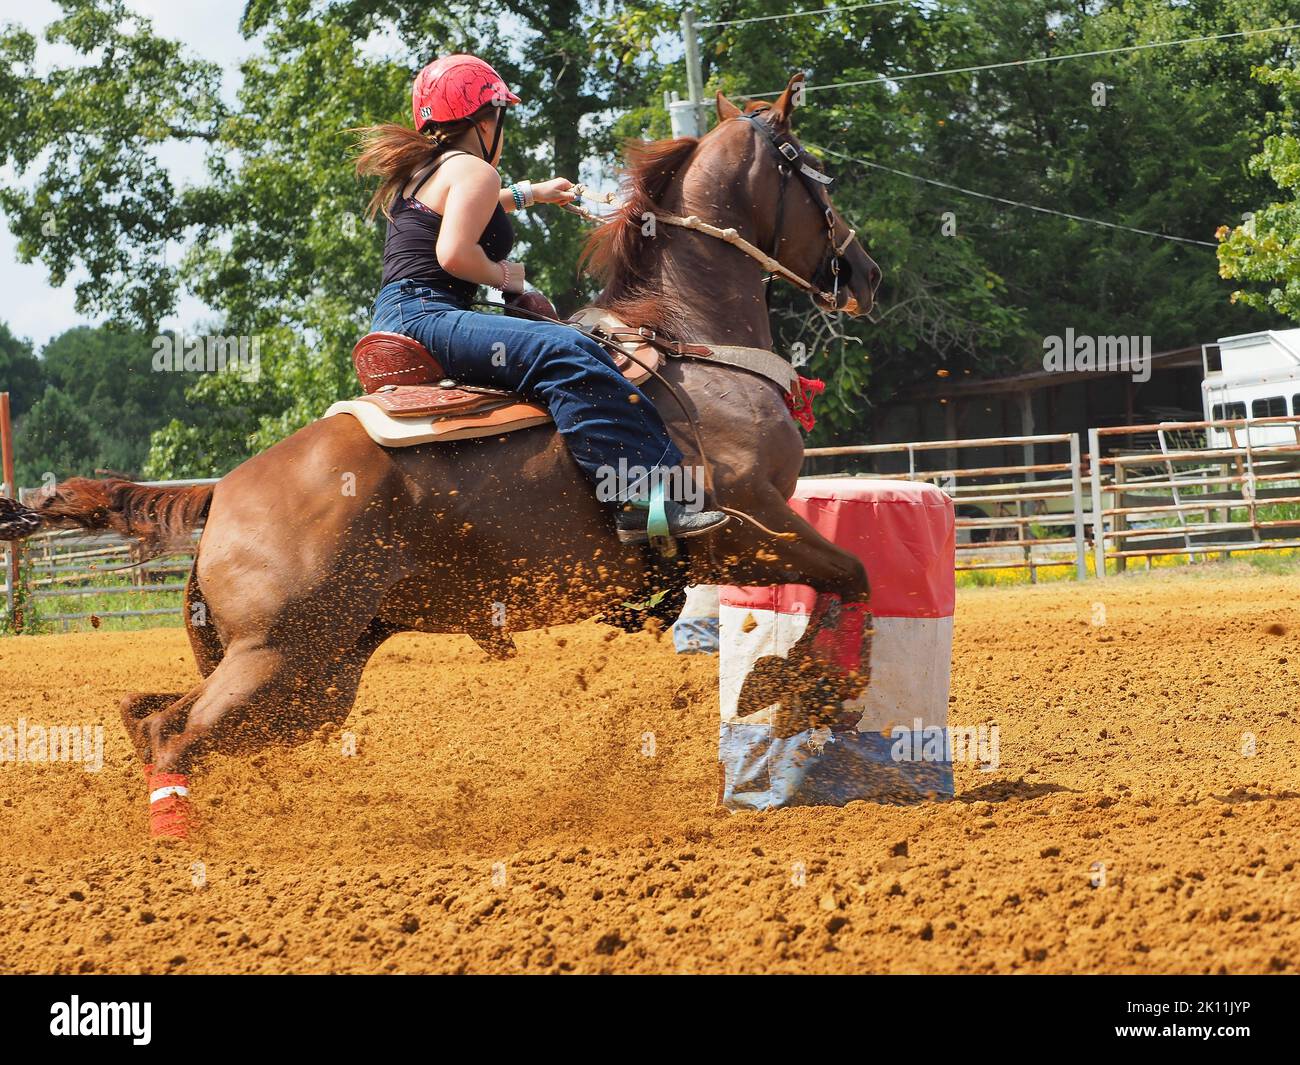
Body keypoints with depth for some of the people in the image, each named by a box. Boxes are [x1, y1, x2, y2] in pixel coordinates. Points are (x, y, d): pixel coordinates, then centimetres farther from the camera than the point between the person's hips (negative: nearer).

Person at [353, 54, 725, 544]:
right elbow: (454, 253, -22)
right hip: (425, 316, -11)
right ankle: (644, 499, -42)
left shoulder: (423, 171, 25)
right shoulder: (473, 170, -6)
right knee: (565, 355, -26)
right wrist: (503, 274, -4)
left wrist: (530, 193, 60)